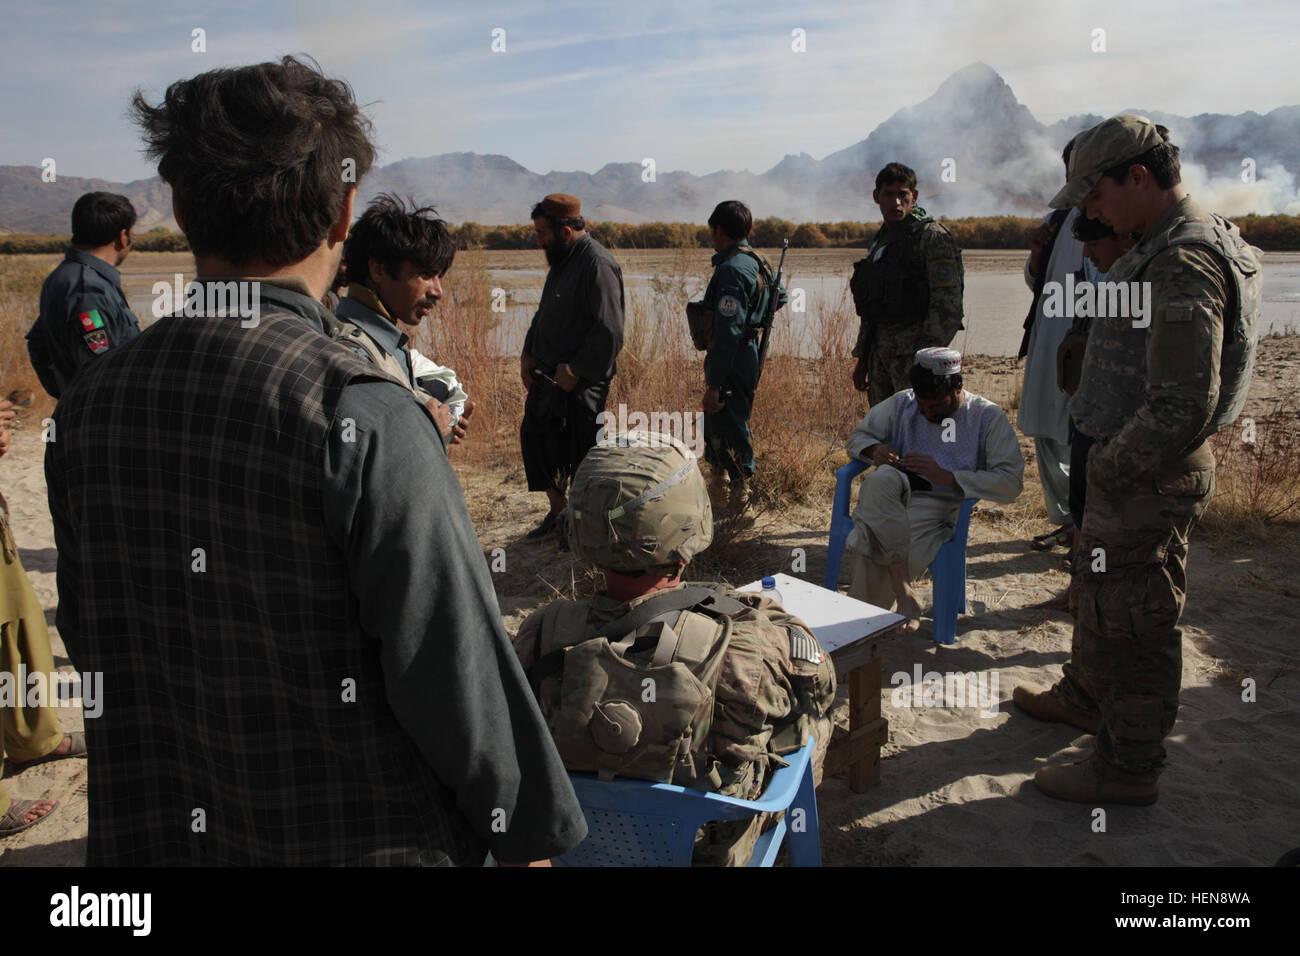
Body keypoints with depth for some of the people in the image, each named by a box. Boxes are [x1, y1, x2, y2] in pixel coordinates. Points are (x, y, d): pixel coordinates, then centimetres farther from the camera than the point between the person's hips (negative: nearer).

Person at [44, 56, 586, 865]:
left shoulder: (89, 405, -4)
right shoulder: (363, 417, -25)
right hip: (359, 837, -5)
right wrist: (526, 831, -4)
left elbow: (87, 639, 8)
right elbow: (452, 664, -21)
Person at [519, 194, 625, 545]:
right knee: (534, 437, 17)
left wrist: (574, 371, -20)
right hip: (549, 376, 10)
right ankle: (558, 512, 33)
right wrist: (528, 353, 9)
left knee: (577, 453, 0)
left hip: (580, 384, -10)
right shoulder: (562, 260, 11)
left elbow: (610, 333, -24)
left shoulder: (597, 264, -18)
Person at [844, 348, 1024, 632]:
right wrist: (875, 449, -2)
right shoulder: (901, 404, 17)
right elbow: (858, 436, 24)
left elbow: (1011, 483, -2)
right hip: (888, 501, 3)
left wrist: (946, 476, -13)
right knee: (880, 480, -37)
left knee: (872, 545, -34)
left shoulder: (988, 417, 7)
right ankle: (904, 591, -34)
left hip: (936, 505, -3)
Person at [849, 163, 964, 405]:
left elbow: (948, 303, -15)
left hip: (913, 349, -8)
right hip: (880, 348, 8)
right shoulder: (878, 241, 17)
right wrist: (862, 359, 19)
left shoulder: (932, 236, -8)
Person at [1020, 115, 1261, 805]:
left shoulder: (1184, 263, -24)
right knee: (1098, 590, 26)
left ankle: (1128, 767, 18)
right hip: (1135, 466, 11)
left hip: (1150, 480, -11)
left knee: (1132, 623, 2)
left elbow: (1183, 405, -29)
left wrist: (1110, 468, -17)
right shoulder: (1167, 247, 10)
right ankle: (1085, 697, 47)